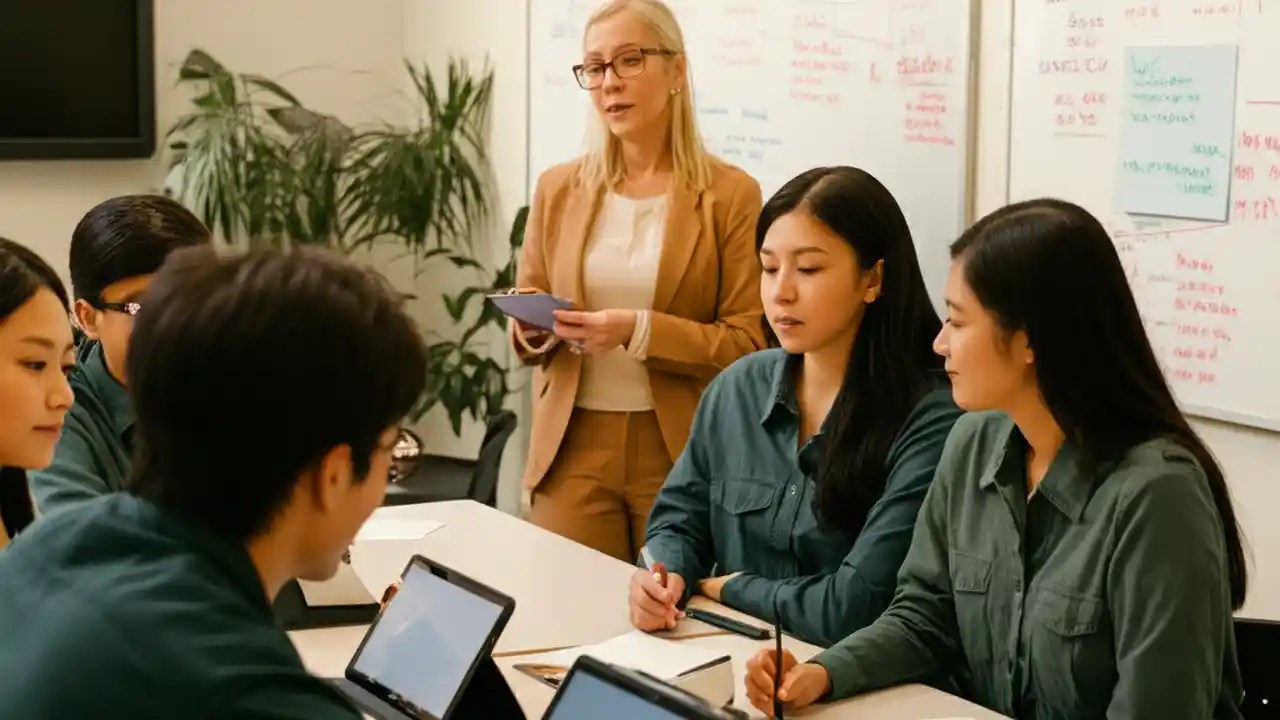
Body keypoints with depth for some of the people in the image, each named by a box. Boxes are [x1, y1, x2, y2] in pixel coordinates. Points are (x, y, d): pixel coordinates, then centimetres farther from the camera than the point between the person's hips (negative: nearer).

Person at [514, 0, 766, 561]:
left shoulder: (731, 195, -3)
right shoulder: (558, 188, 8)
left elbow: (748, 343, -6)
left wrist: (640, 331, -19)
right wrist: (533, 329, -8)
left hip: (682, 453, -2)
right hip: (573, 450, 3)